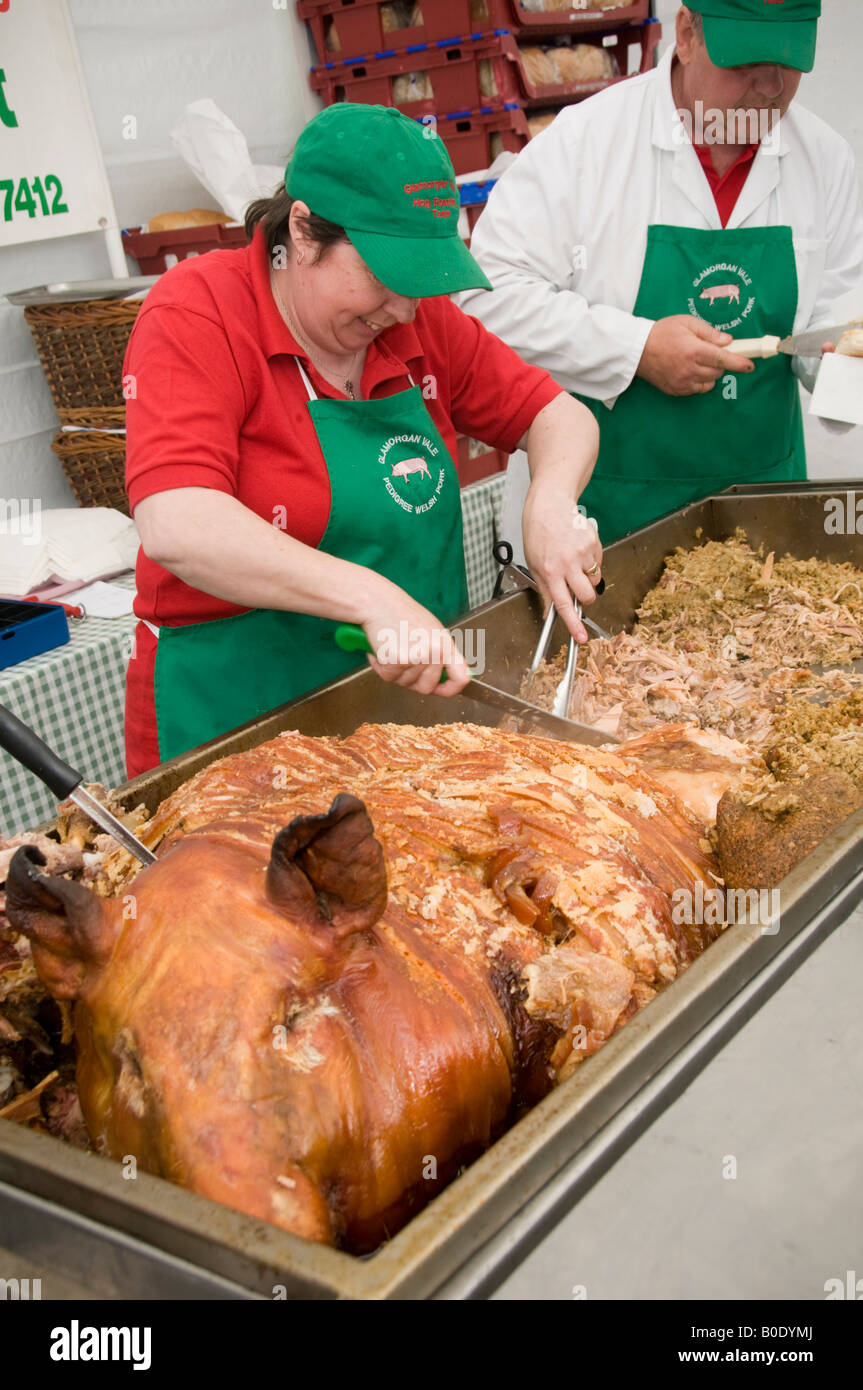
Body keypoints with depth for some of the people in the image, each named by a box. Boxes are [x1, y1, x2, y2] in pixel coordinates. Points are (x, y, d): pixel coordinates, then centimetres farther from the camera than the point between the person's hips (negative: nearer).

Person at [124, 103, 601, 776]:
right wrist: (374, 598, -36)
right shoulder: (199, 312, -14)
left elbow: (562, 417, 9)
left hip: (421, 689, 5)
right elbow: (176, 527, -29)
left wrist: (552, 504, -14)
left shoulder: (419, 317, 3)